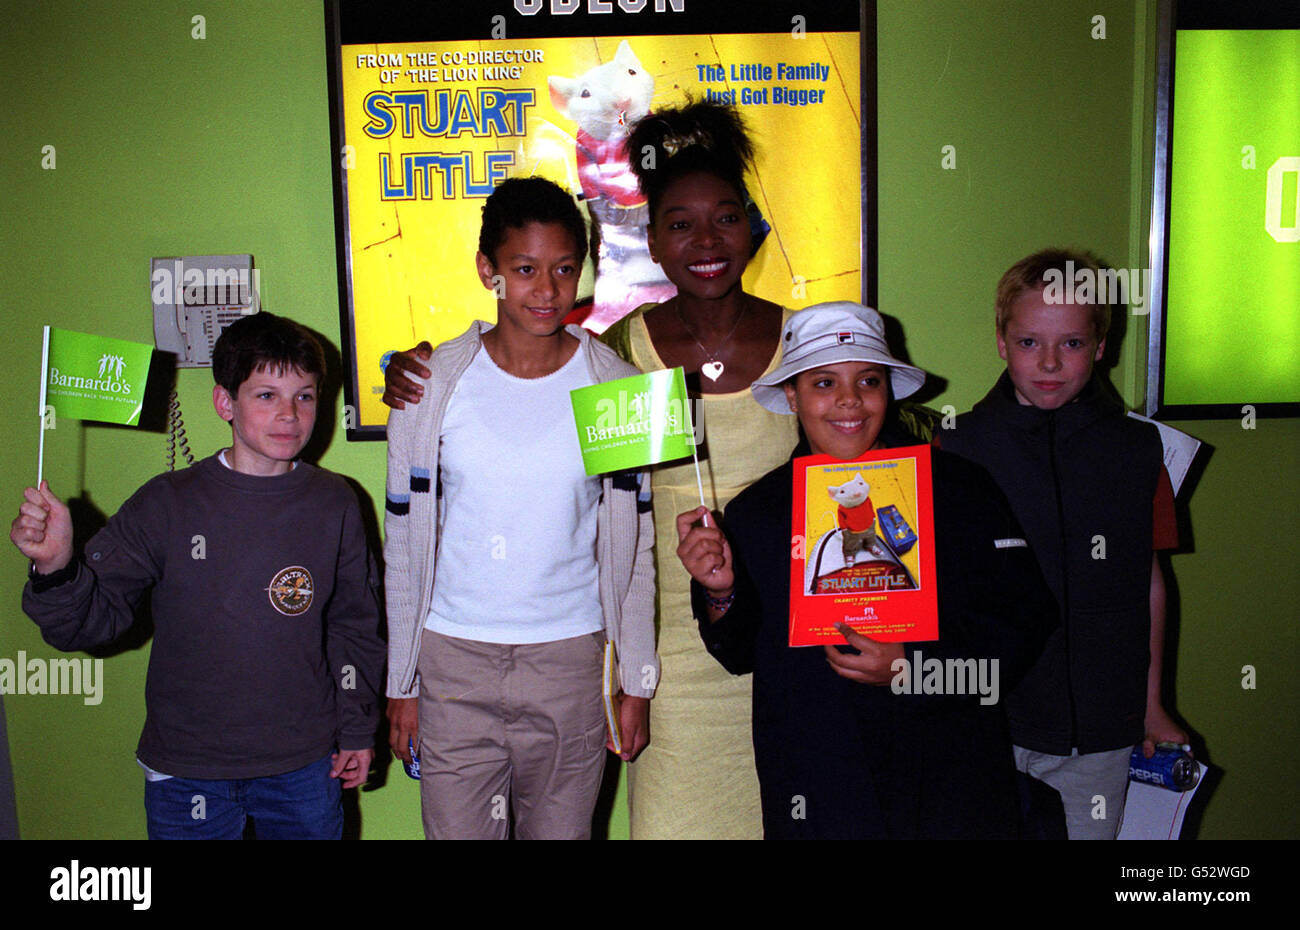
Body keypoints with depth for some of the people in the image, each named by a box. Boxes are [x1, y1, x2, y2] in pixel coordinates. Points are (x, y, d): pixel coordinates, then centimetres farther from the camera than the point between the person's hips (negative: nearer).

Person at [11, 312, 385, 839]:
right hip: (186, 775, -1)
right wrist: (56, 568, -26)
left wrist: (357, 726, 9)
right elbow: (94, 617, -6)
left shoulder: (335, 505, -2)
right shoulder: (167, 504, -8)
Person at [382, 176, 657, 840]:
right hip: (453, 660, 0)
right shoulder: (431, 386, -3)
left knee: (561, 830, 12)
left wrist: (637, 683, 3)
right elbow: (404, 543, 3)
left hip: (571, 658, 0)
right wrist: (400, 683, 5)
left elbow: (633, 547, 3)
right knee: (455, 831, 9)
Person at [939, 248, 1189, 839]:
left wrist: (1152, 706, 13)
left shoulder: (1136, 451, 1)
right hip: (987, 722, -1)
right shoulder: (960, 448, -5)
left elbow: (1149, 582, 8)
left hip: (1099, 729, 2)